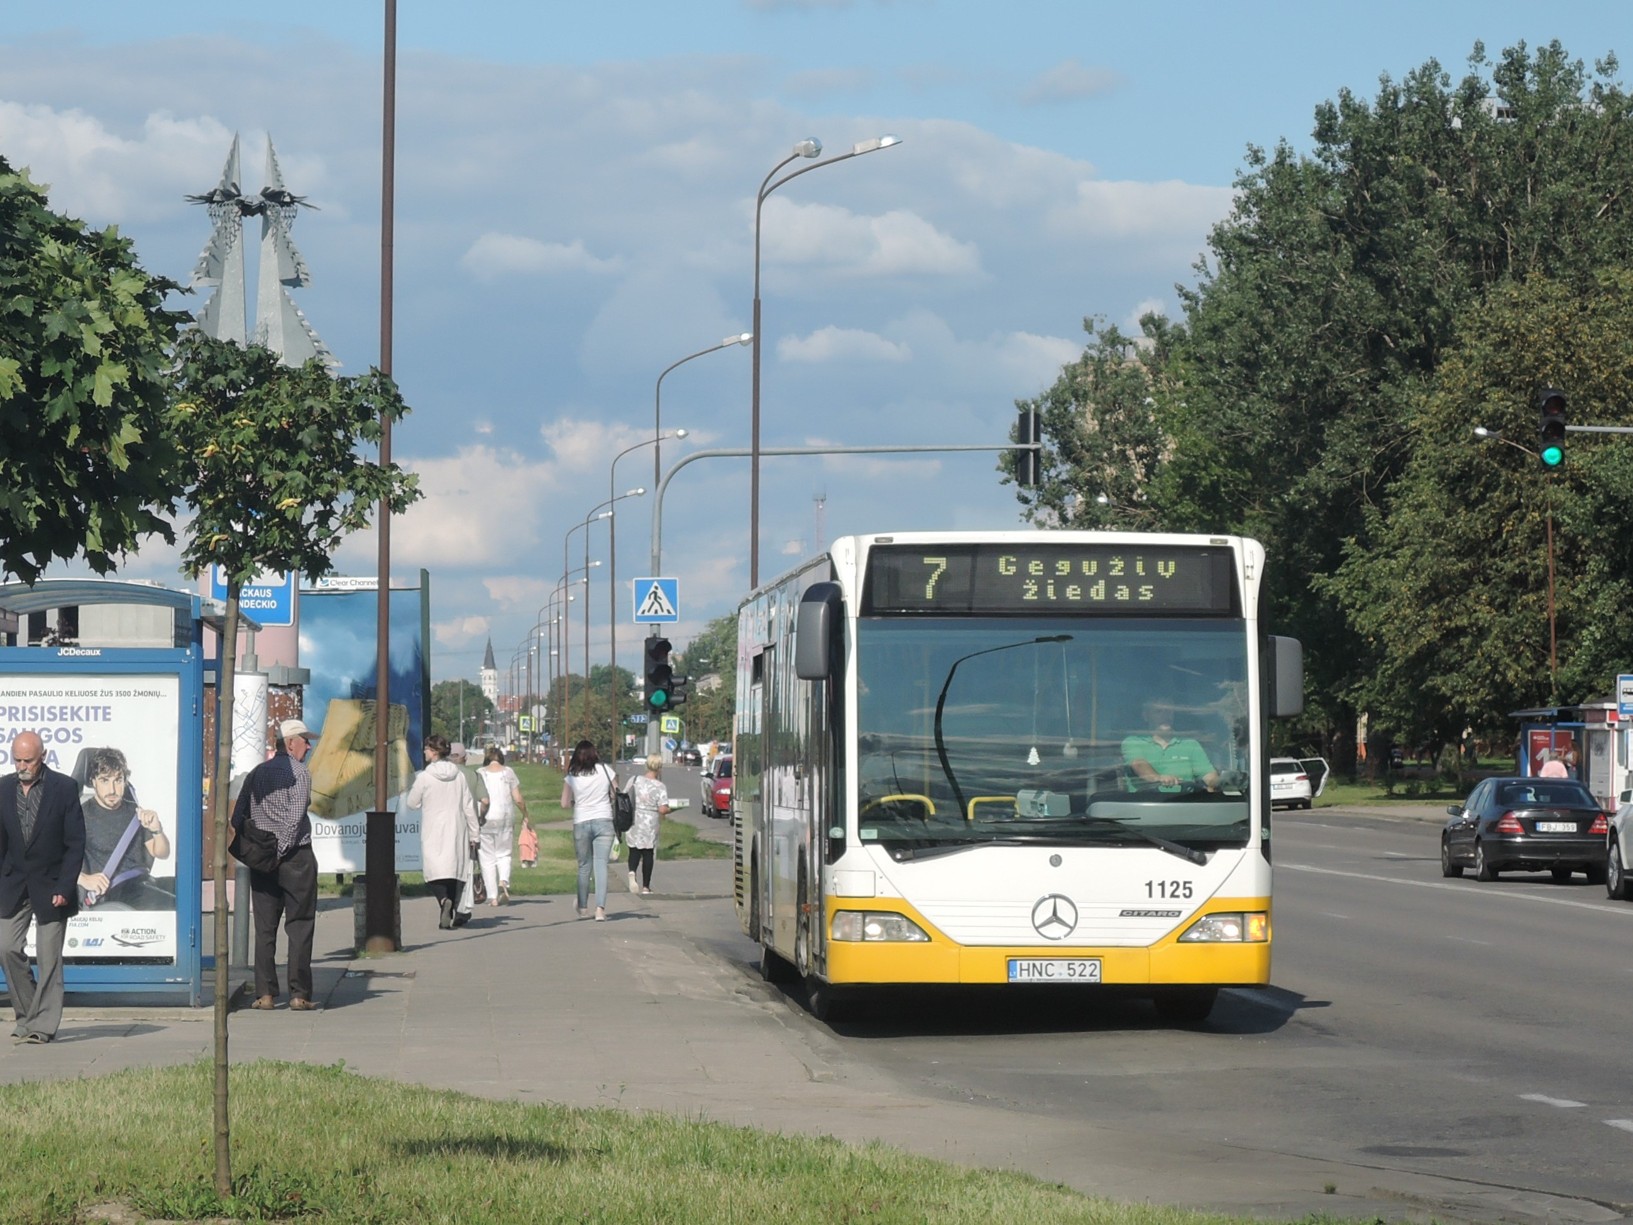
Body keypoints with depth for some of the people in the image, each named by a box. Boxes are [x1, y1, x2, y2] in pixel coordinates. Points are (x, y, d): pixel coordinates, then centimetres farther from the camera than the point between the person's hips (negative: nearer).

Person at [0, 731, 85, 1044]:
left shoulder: (64, 788, -7)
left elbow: (75, 843, -6)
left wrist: (64, 888, -12)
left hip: (50, 886, -3)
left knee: (48, 959, -2)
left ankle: (43, 1025, 4)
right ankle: (27, 1015, 14)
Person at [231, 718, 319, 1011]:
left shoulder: (256, 774, 11)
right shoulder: (298, 773, -6)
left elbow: (238, 819, 8)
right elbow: (295, 819, -15)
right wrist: (279, 851, -8)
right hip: (295, 858, -5)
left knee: (264, 928, 7)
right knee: (299, 926, 0)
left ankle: (265, 993, 3)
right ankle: (299, 994, -3)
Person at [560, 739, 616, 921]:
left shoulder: (571, 777, -2)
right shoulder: (605, 771, -1)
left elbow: (565, 803, -3)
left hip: (581, 823, 1)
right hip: (604, 822, 0)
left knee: (583, 866, 15)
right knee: (601, 865, -5)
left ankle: (583, 907, 26)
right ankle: (600, 908, -17)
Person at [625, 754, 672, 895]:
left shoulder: (635, 781, -2)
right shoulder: (660, 787, -12)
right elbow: (663, 809, -17)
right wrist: (667, 811, 6)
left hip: (633, 824, 2)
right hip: (649, 825, -2)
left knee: (634, 851, 11)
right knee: (648, 854, 10)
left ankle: (632, 872, -19)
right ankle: (646, 886, 15)